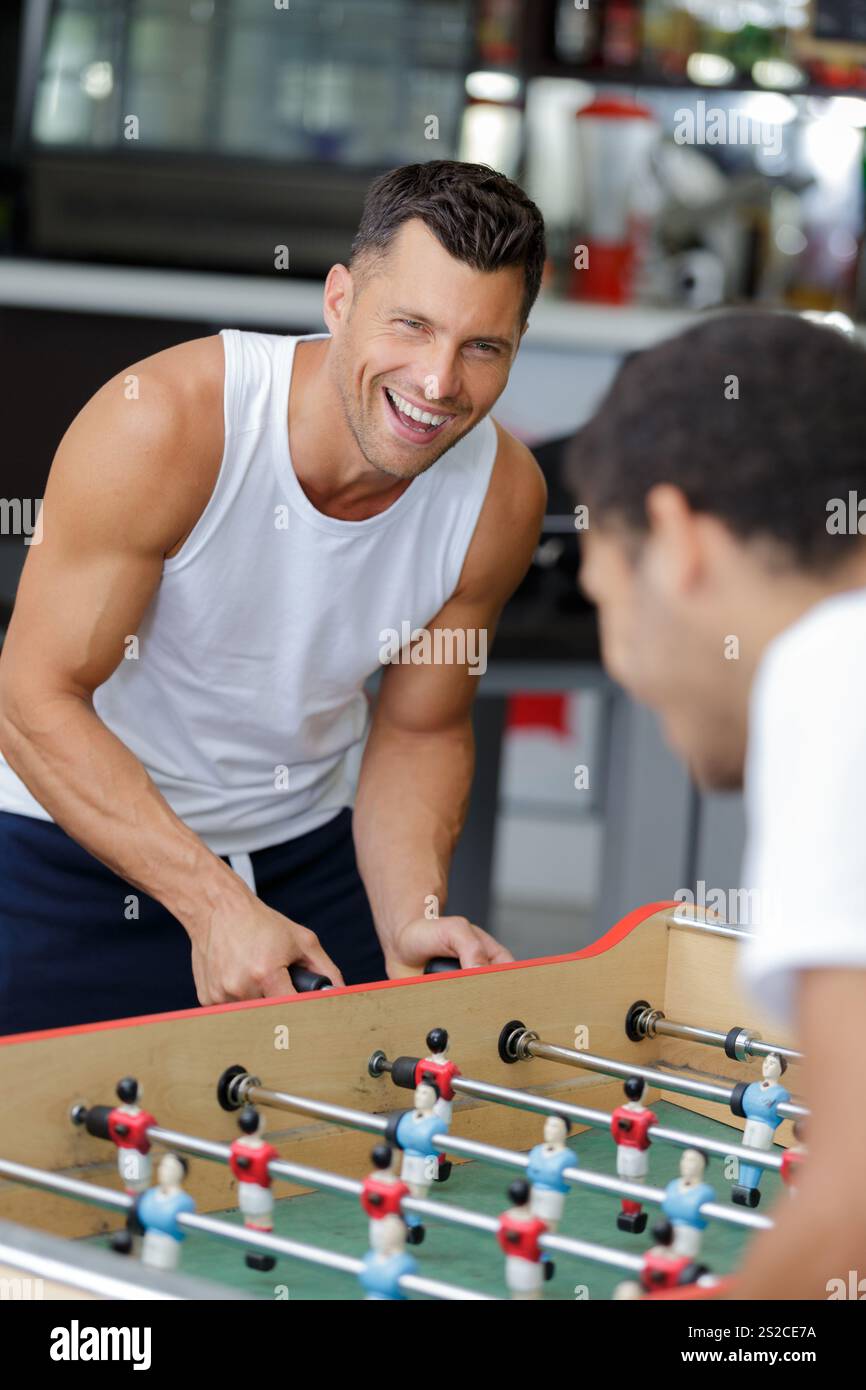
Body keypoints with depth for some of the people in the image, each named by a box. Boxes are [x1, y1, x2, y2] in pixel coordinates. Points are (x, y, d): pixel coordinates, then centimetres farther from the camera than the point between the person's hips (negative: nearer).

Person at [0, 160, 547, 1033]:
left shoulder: (500, 495, -13)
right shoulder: (165, 423, -27)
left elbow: (420, 731, 1)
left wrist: (411, 925, -16)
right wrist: (215, 906, -30)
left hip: (307, 854, 4)